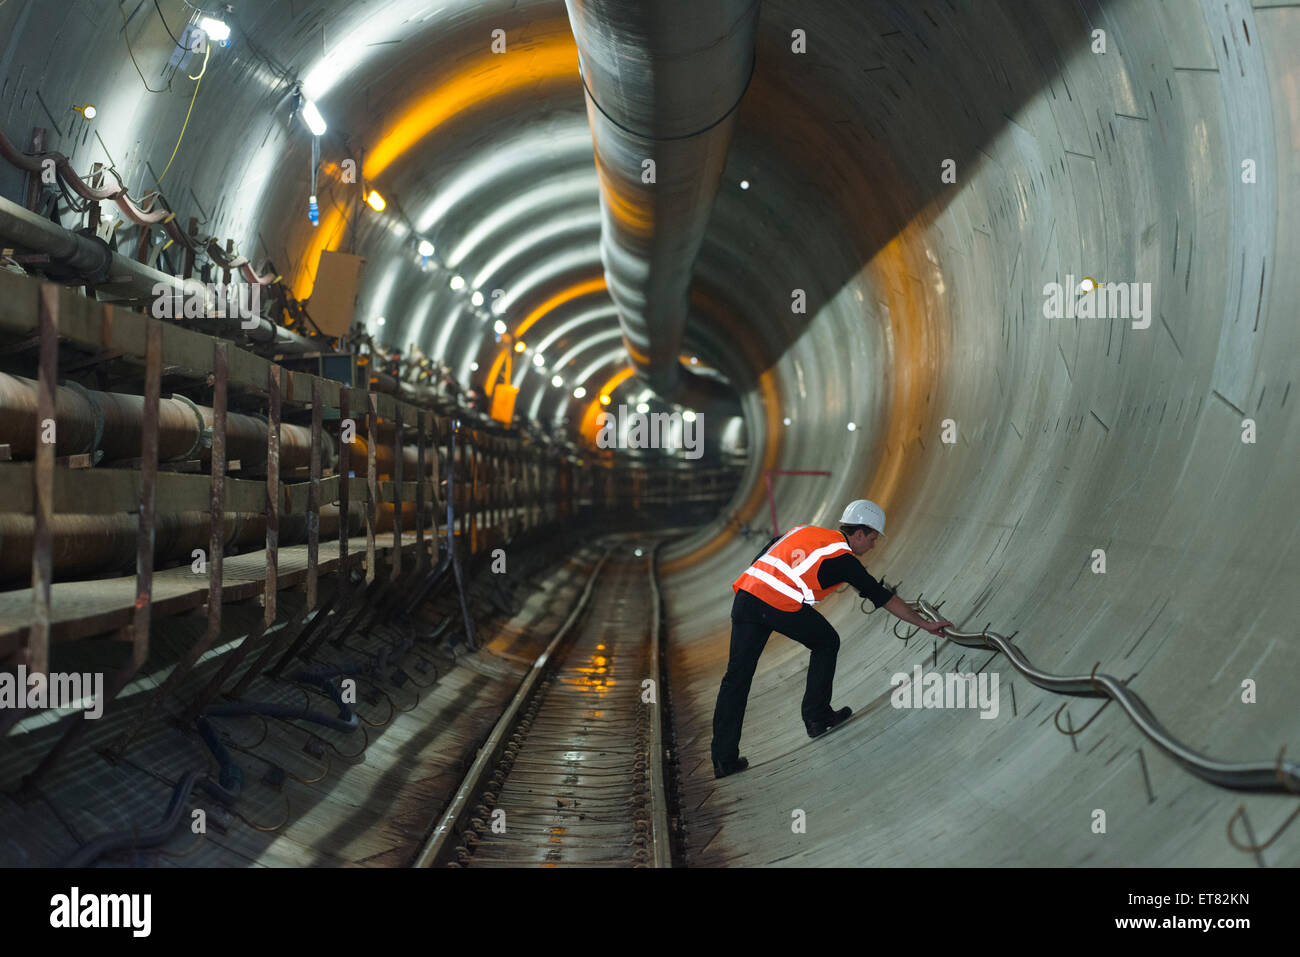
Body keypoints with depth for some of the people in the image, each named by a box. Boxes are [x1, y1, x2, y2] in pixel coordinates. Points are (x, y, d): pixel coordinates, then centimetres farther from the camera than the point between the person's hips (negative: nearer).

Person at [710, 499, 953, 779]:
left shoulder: (803, 531, 26)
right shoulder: (843, 558, 8)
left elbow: (763, 556, 28)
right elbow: (883, 598, 9)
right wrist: (925, 624, 16)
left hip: (744, 594, 6)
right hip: (782, 606, -6)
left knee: (736, 676, 9)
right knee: (827, 643, 20)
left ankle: (724, 758, 7)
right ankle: (817, 718, 23)